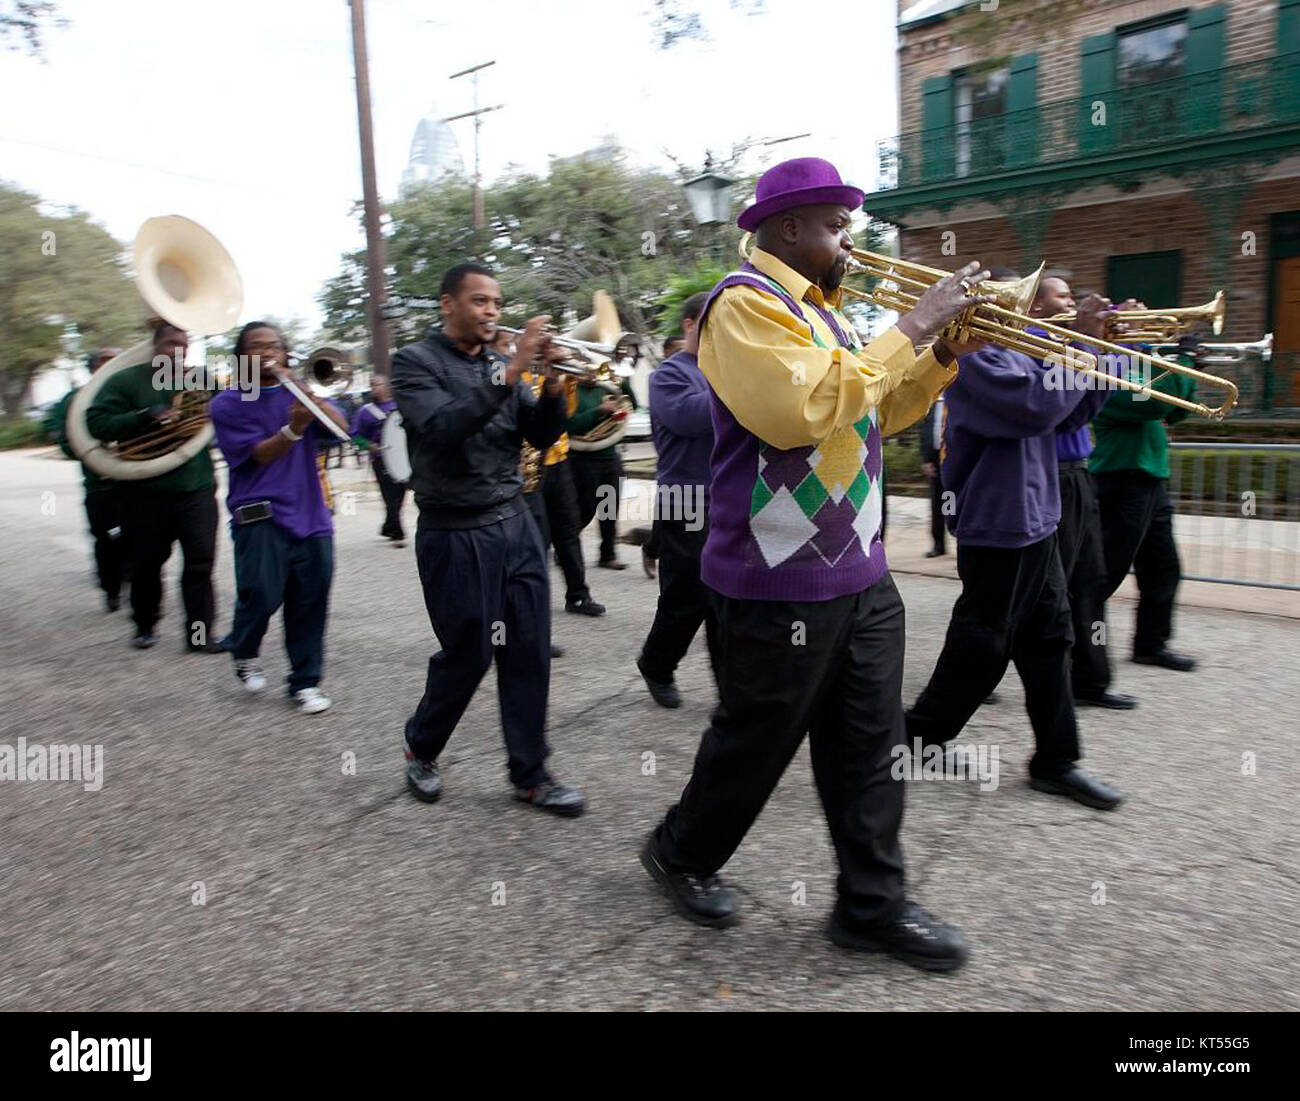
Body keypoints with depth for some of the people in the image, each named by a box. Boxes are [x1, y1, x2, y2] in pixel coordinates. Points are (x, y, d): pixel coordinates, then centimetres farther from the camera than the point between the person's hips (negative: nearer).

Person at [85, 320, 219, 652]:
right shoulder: (127, 381, 0)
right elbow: (97, 423, -9)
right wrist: (147, 417, -20)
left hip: (197, 488, 1)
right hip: (145, 491, -1)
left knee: (201, 561, -3)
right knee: (146, 563, 12)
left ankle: (200, 631, 4)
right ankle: (145, 626, 30)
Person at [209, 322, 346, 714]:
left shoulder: (296, 393, 15)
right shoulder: (227, 404, 5)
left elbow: (340, 426, 0)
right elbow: (259, 454, -8)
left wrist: (313, 398, -15)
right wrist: (294, 428, -24)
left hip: (310, 516, 3)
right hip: (261, 517, -3)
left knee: (310, 604, 2)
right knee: (262, 595, -10)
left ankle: (305, 681, 14)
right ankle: (244, 653, 22)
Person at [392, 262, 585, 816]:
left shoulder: (499, 362, 12)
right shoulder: (415, 361, -5)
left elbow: (540, 437, 7)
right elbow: (443, 429, -23)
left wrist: (552, 383, -11)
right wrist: (510, 373, -26)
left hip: (516, 523, 6)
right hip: (455, 535, -5)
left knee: (529, 651, 3)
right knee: (467, 654, 3)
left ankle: (530, 774, 15)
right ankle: (421, 748, 30)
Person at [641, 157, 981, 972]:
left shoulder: (820, 309, 17)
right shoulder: (747, 302, -12)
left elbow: (876, 414, 23)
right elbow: (803, 410, -28)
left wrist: (946, 353, 9)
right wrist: (909, 330, -19)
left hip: (861, 574, 9)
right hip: (781, 582, -9)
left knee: (869, 744, 12)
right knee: (756, 740, 8)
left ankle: (873, 905, 25)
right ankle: (682, 854, 32)